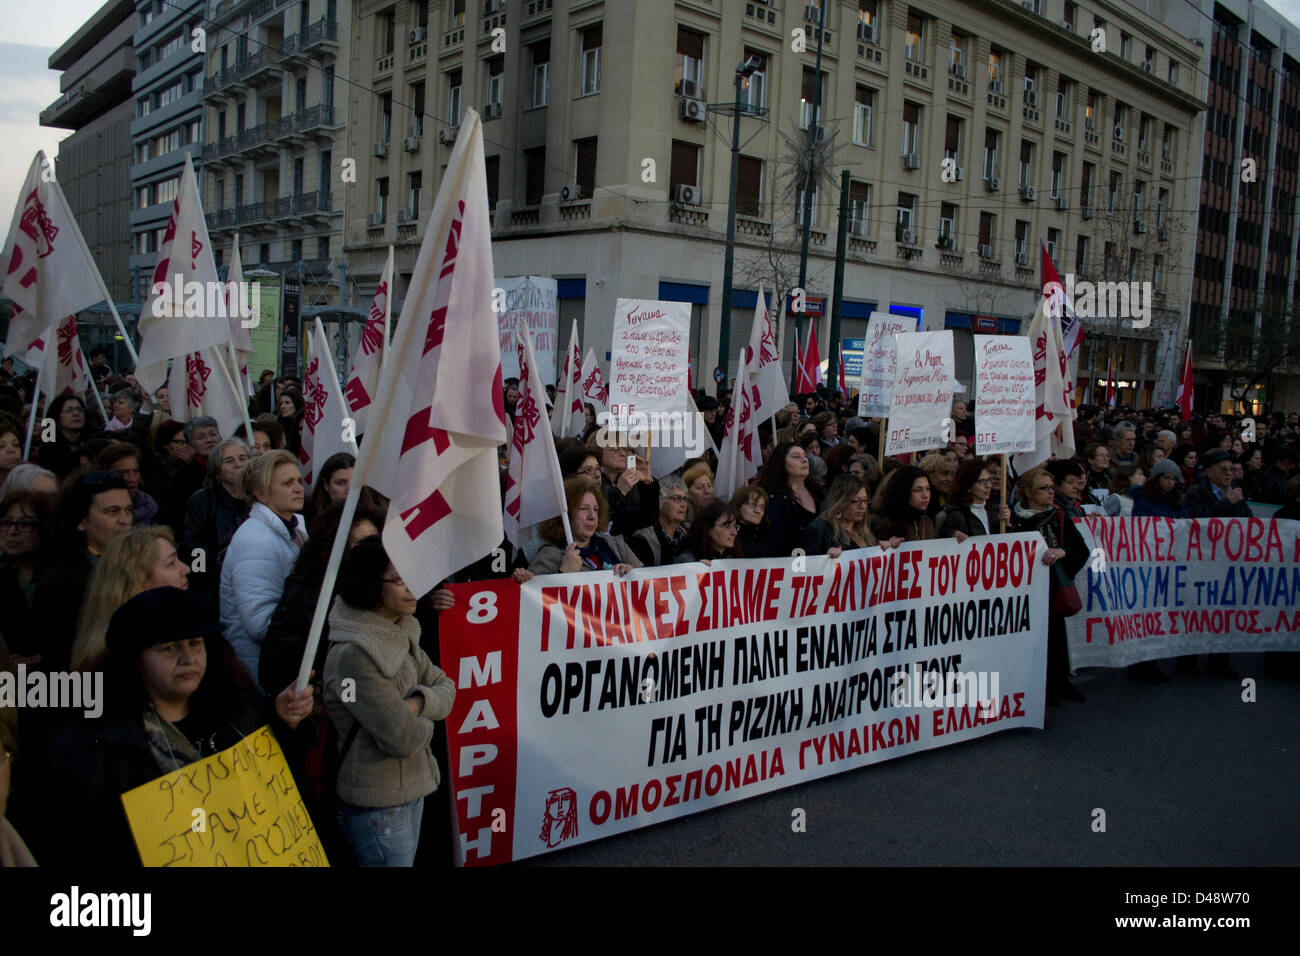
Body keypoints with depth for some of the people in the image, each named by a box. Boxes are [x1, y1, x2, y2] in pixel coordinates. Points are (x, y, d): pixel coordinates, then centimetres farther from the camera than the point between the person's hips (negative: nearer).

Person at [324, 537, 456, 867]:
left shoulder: (401, 635, 3)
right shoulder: (354, 654, -25)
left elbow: (446, 687, 5)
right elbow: (403, 739, -27)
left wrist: (419, 702, -16)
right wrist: (425, 720, -6)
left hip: (412, 791, 8)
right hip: (378, 808, -8)